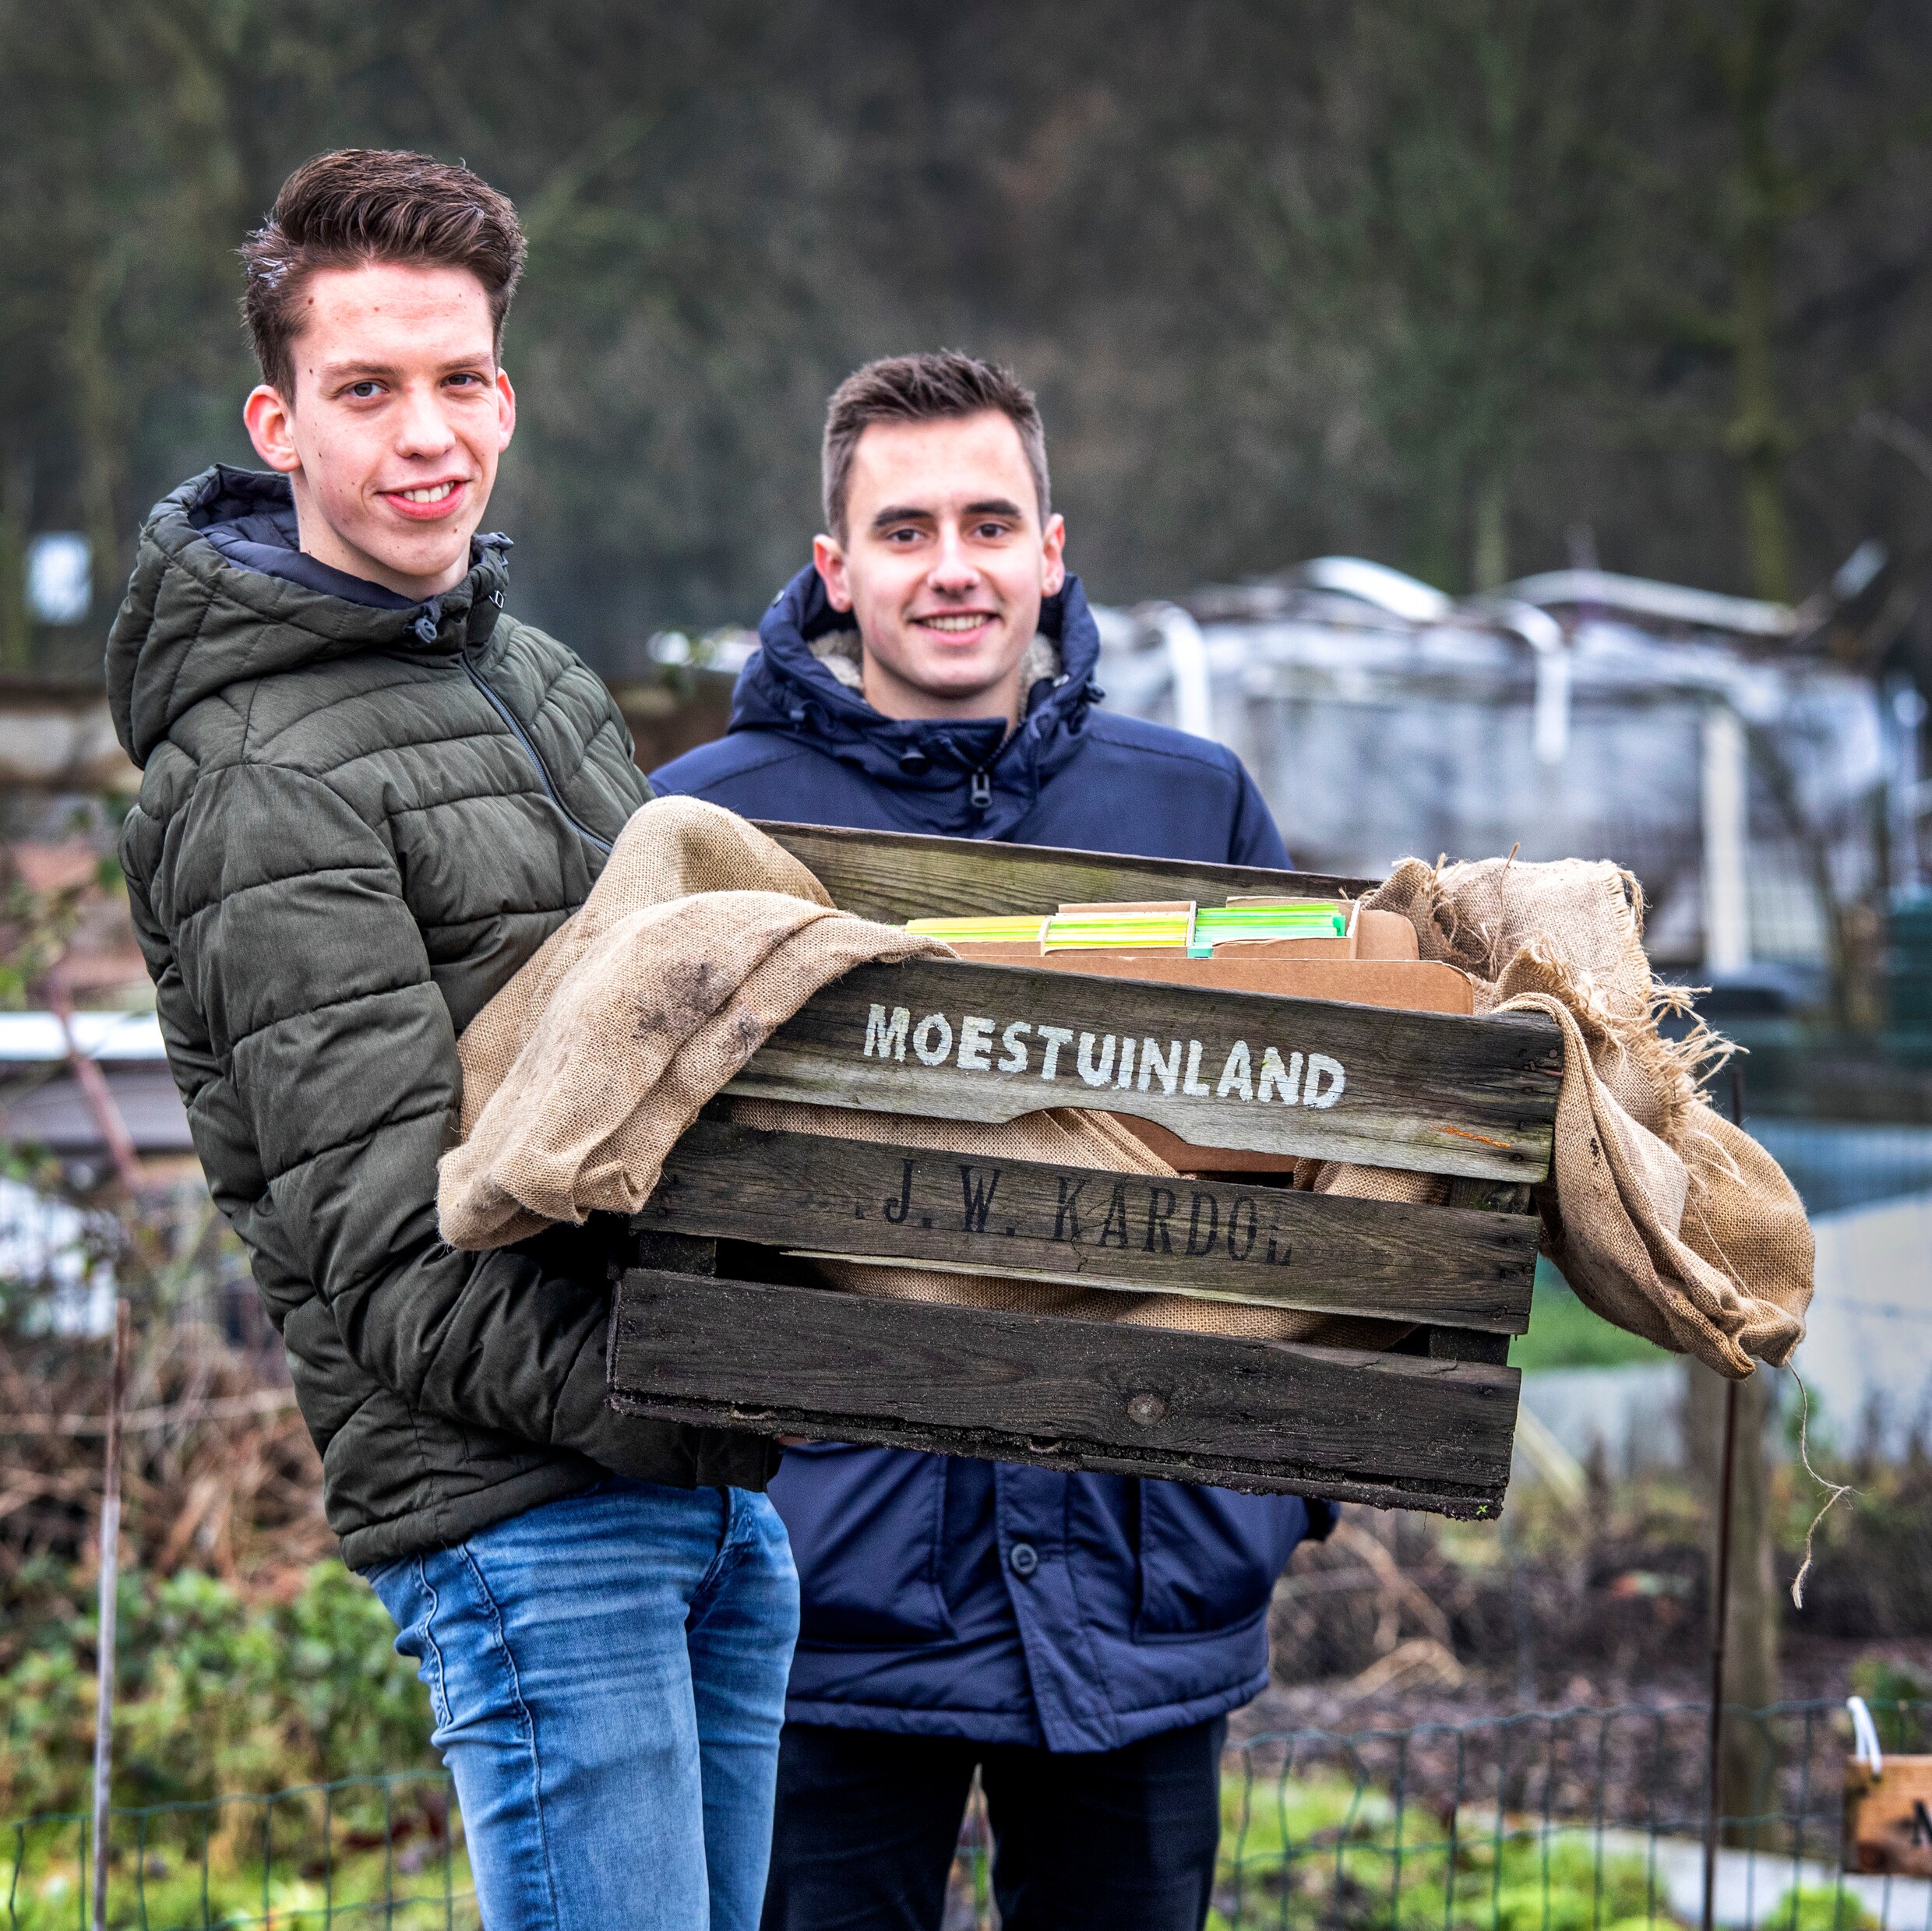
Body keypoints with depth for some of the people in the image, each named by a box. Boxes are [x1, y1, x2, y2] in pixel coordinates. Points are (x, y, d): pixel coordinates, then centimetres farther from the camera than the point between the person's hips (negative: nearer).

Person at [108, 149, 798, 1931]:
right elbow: (396, 1255, -18)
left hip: (716, 1491, 9)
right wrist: (705, 1417, -23)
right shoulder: (258, 785, -12)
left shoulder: (539, 674, 16)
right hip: (519, 1509, -8)